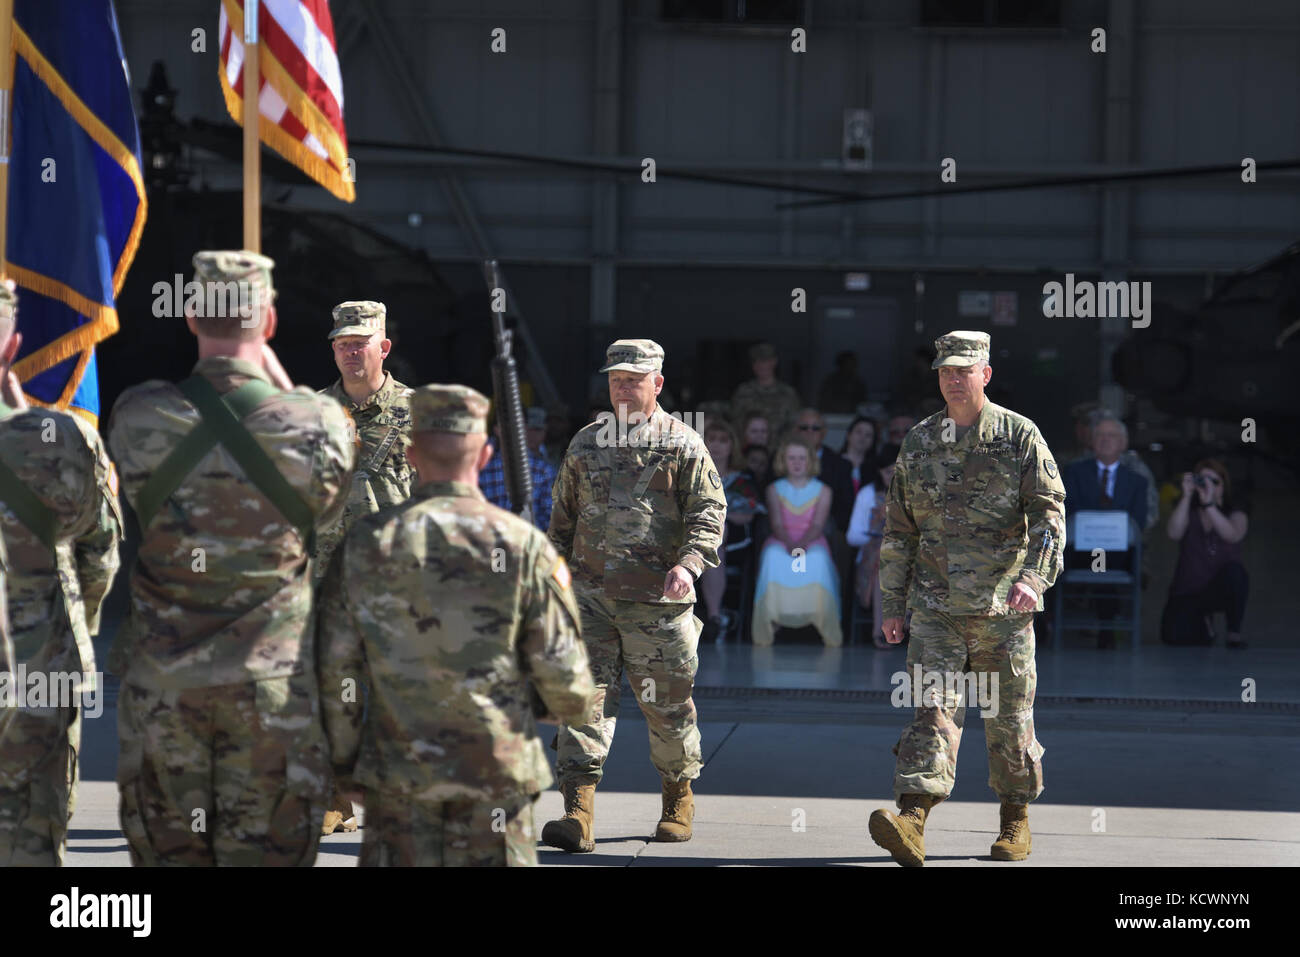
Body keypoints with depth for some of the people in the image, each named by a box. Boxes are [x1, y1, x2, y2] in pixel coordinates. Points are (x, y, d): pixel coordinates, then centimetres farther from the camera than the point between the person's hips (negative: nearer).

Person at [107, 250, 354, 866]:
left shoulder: (136, 418, -7)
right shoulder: (316, 421, -11)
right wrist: (276, 376, 9)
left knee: (168, 853, 11)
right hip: (274, 686, -1)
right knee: (267, 852, 5)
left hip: (161, 682, 1)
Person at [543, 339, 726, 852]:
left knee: (667, 704, 8)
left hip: (656, 599, -2)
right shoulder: (585, 443, 13)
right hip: (590, 592, 3)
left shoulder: (683, 444, 1)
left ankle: (678, 799, 30)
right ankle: (578, 811, -16)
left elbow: (709, 511, -4)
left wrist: (689, 563, -20)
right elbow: (563, 516, 22)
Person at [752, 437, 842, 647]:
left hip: (812, 542, -1)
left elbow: (818, 525, 0)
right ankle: (767, 628, -36)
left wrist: (803, 544, -21)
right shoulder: (775, 489, 15)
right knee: (773, 555, -37)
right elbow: (777, 523, 2)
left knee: (818, 559, -38)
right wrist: (789, 544, -20)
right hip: (781, 541, 1)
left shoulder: (822, 490, 13)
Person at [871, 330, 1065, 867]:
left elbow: (1049, 514, -7)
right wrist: (891, 605, 11)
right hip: (936, 605, 1)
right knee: (933, 708, -12)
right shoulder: (919, 443, 8)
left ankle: (1016, 821, 24)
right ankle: (912, 822, -24)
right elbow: (898, 530, 14)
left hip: (1004, 605, -1)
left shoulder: (1020, 437, -1)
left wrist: (1033, 577, -23)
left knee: (1009, 717, 8)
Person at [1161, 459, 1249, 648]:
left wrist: (1209, 504, -33)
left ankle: (1234, 631, -14)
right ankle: (1201, 623, 16)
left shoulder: (1235, 513, 2)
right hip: (1188, 591, 1)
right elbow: (1174, 533, -18)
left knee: (1234, 571, -36)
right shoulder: (1188, 511, 5)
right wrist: (1186, 496, -25)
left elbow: (1233, 535, -23)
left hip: (1222, 589, -1)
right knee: (1173, 636, -24)